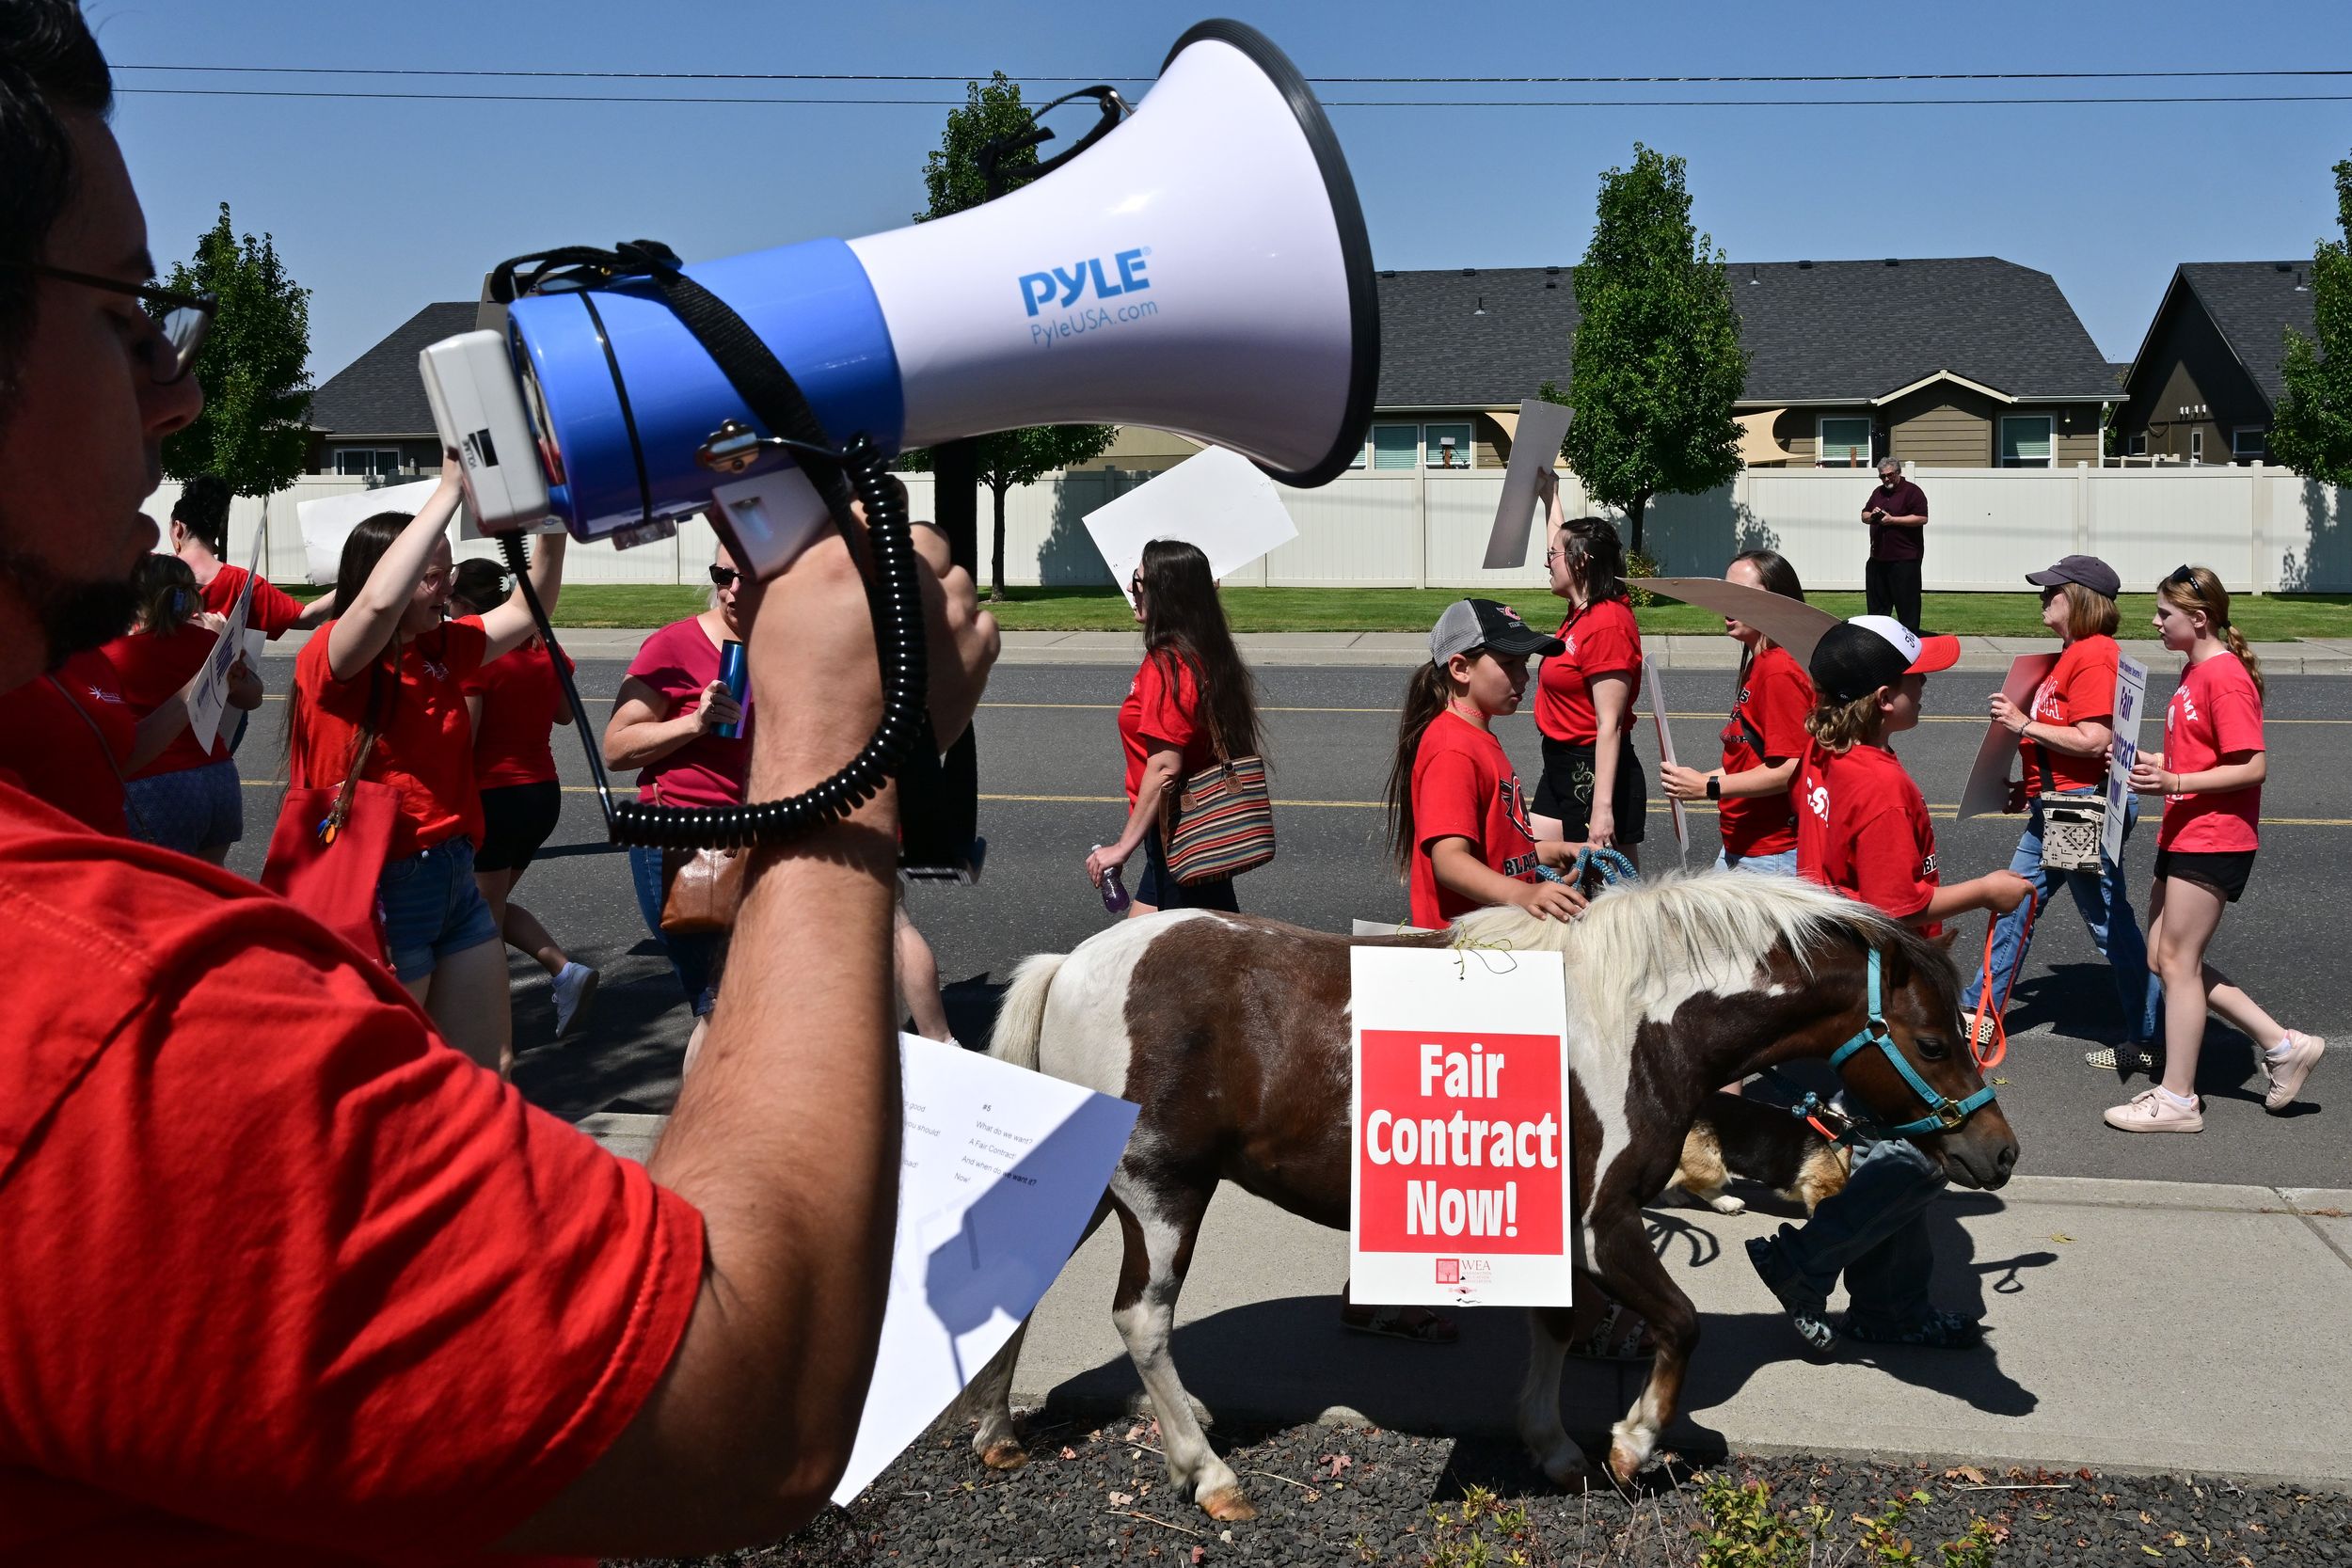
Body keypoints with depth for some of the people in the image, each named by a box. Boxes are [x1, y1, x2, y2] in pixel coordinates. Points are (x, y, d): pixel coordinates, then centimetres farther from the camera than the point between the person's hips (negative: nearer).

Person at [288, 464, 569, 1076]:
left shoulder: (442, 648, 8)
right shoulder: (332, 657, -13)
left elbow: (527, 609, 15)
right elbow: (380, 603, -33)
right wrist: (450, 488, -29)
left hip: (456, 881, 7)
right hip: (382, 889, -7)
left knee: (489, 1068, 13)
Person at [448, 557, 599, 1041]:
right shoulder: (542, 647, 5)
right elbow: (564, 714, 19)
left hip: (493, 796, -7)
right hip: (544, 793, 8)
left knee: (485, 918, 5)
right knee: (493, 905, 21)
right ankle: (566, 970, 4)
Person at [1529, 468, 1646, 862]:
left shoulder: (1607, 626, -20)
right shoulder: (1582, 611, 8)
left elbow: (1610, 725, -24)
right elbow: (1565, 546, 32)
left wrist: (1603, 807, -26)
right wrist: (1549, 494, 42)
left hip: (1596, 774, -10)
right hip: (1561, 769, 10)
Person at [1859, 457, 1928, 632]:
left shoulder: (1912, 491, -5)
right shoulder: (1878, 492, 18)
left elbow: (1922, 518, -14)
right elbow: (1864, 515, 24)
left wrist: (1893, 520, -17)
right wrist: (1871, 516, 0)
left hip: (1905, 559, -7)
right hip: (1878, 557, 7)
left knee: (1907, 604, -5)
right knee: (1876, 603, 11)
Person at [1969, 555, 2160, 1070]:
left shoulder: (2094, 656, -17)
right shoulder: (2073, 653, 16)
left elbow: (2094, 741, -25)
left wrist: (2024, 724, -20)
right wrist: (2030, 786, 16)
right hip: (2054, 806, 11)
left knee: (2110, 923, -1)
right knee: (2015, 904, 15)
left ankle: (2145, 1038, 9)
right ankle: (1978, 1012, 25)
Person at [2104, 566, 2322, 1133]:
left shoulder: (2225, 676, -17)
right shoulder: (2194, 670, 13)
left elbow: (2252, 767, -21)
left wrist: (2174, 782, -26)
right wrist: (2156, 763, 5)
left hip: (2214, 838, -10)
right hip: (2183, 835, 10)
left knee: (2177, 960, -4)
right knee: (2165, 958, 12)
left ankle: (2177, 1099, 5)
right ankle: (2282, 1044, 19)